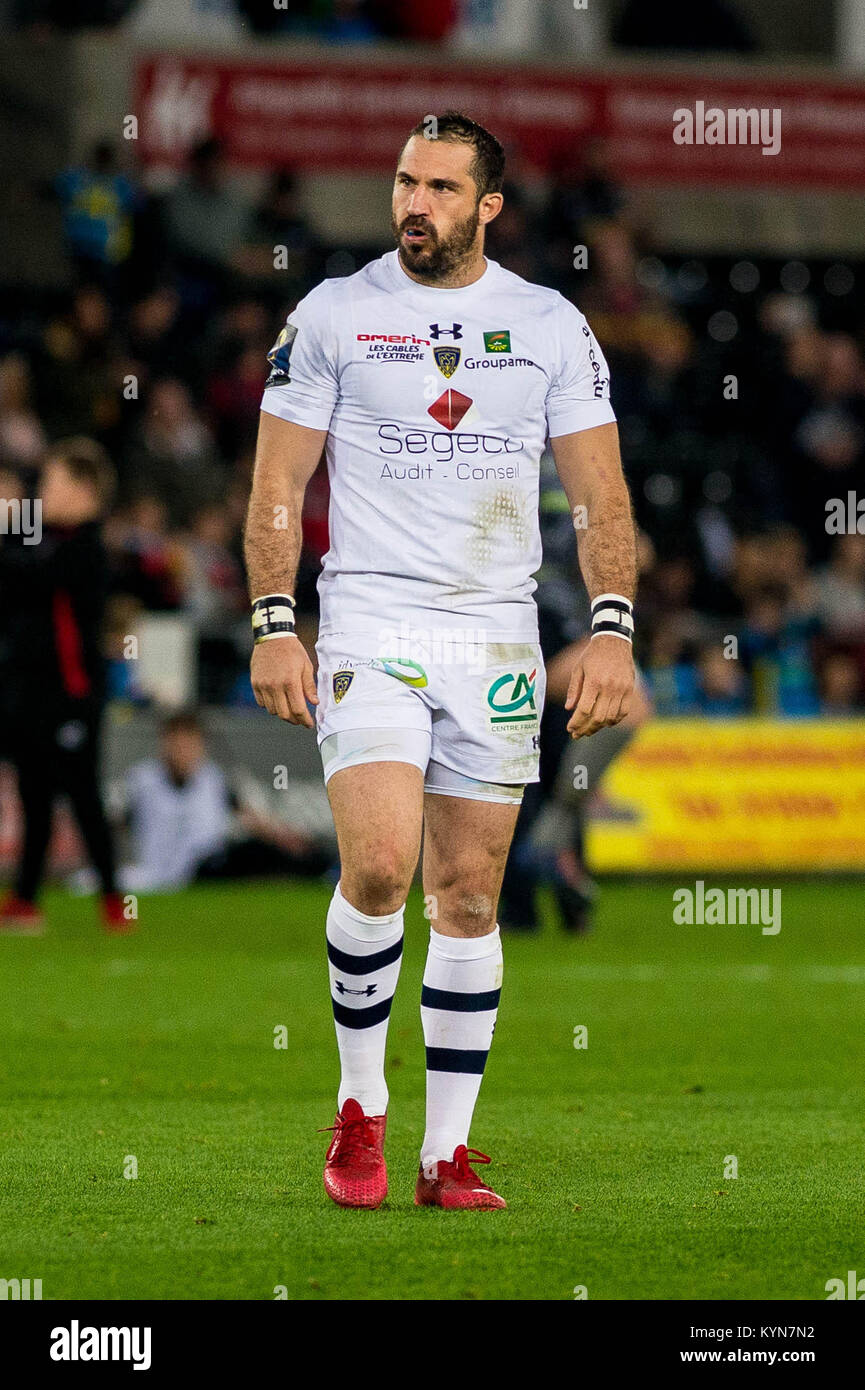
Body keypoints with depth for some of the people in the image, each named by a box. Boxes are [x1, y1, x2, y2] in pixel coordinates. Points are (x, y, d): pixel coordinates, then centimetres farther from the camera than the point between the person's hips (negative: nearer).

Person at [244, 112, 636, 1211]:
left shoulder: (551, 327, 7)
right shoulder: (333, 314, 2)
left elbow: (601, 493, 7)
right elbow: (277, 482, 4)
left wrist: (612, 632, -5)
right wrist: (273, 627, -6)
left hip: (497, 640, 2)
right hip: (370, 626, -2)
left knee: (469, 896, 4)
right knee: (378, 866, -19)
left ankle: (446, 1153, 10)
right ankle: (360, 1104, 1)